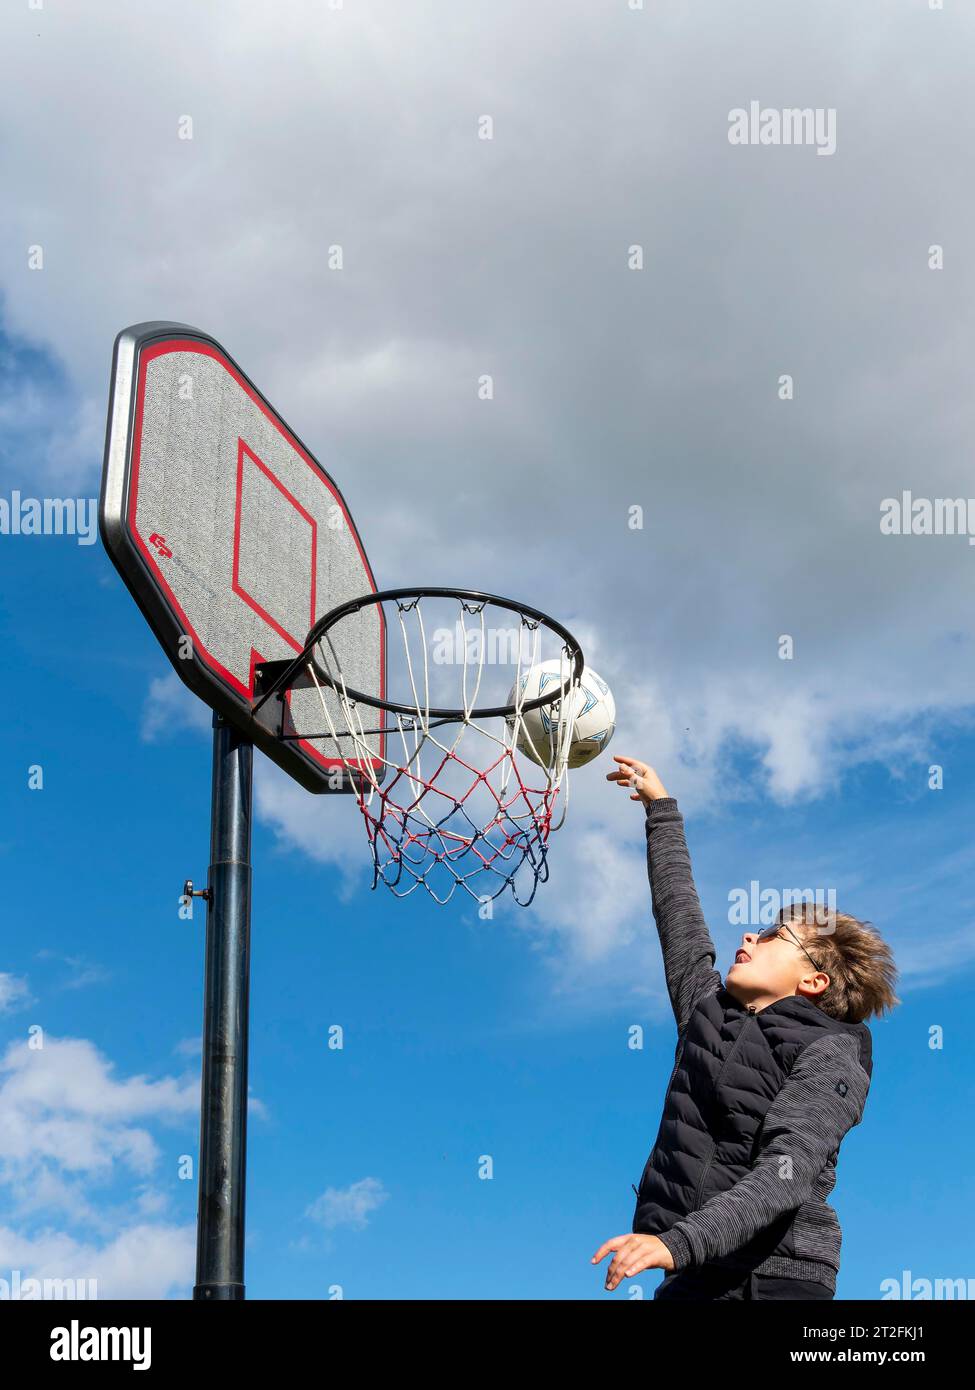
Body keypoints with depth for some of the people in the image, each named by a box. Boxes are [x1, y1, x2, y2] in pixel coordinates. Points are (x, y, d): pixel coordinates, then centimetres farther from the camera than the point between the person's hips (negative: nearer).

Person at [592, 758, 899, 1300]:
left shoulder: (829, 1056, -5)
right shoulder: (708, 1011, 13)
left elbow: (787, 1174, -19)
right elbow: (679, 911, 24)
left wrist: (678, 1243, -32)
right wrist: (662, 808, 32)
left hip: (772, 1277, -5)